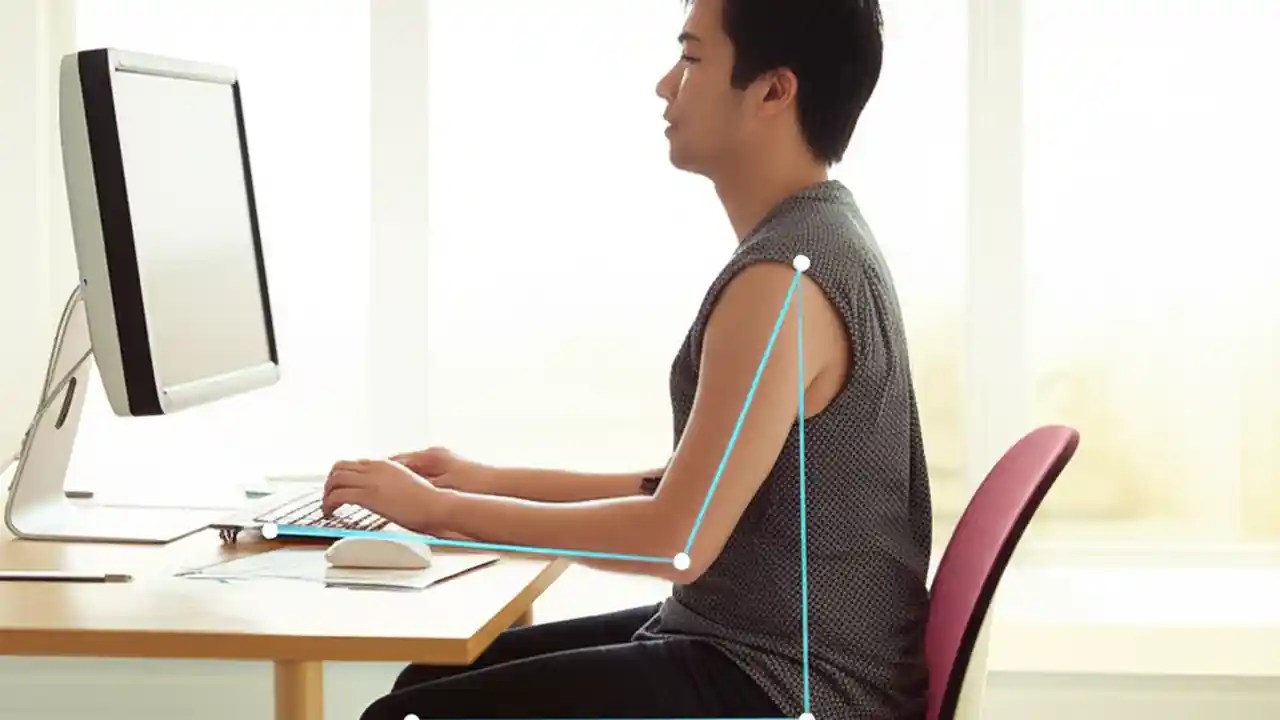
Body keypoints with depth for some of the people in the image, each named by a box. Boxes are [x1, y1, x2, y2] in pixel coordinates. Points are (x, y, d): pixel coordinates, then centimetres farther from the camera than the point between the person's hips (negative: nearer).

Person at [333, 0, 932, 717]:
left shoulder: (784, 277, -21)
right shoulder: (816, 241, 10)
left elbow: (676, 540, -23)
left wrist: (442, 509, -13)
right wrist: (494, 482, 12)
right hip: (756, 647, 10)